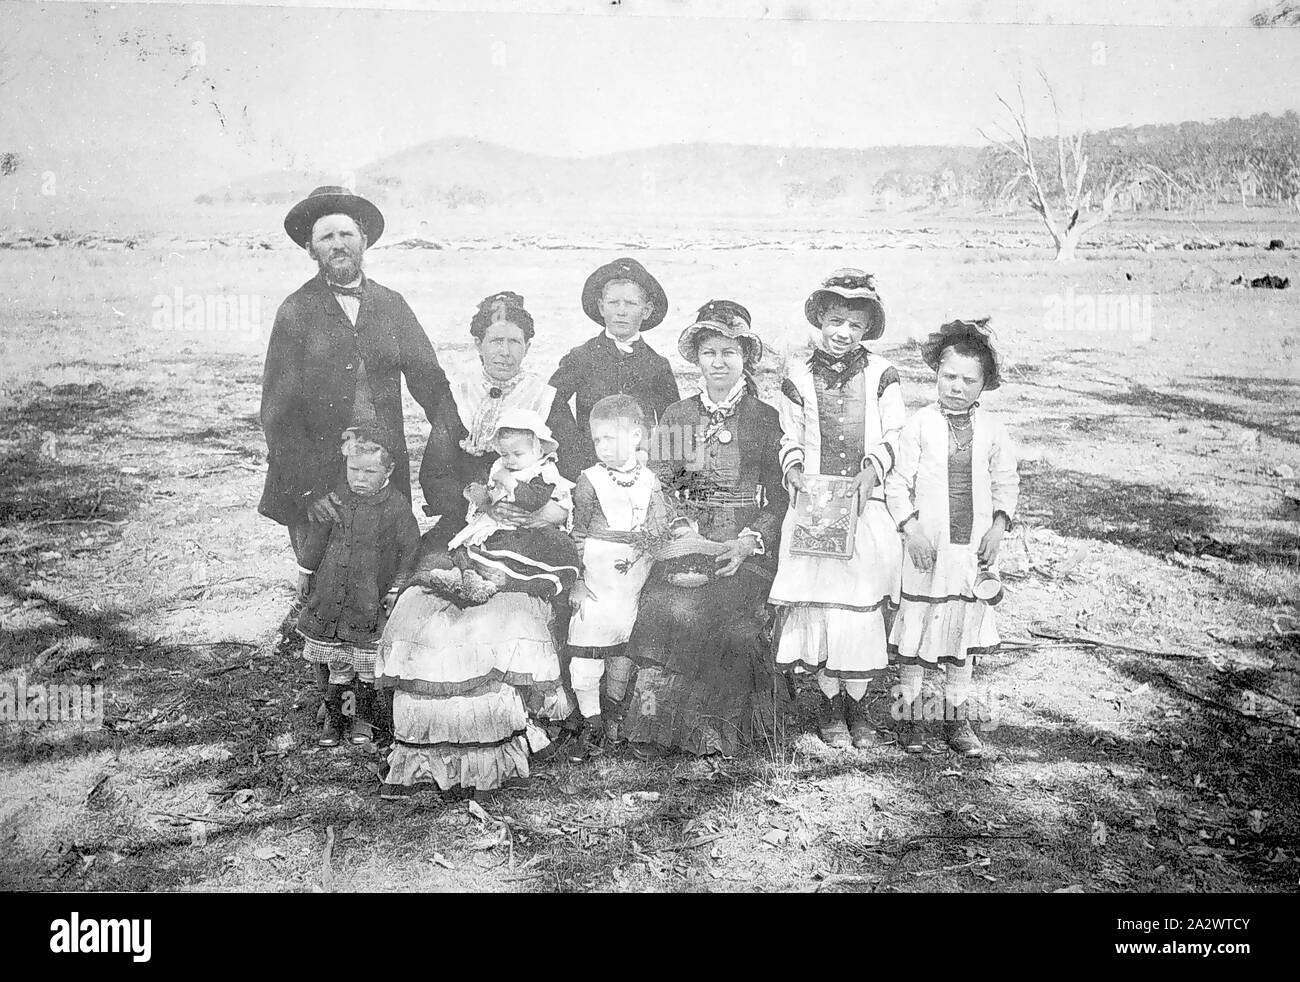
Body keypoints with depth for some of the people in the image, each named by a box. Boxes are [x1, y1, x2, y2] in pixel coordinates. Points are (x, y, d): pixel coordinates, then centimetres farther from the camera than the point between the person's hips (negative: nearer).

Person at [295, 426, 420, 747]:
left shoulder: (396, 508, -11)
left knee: (365, 665, 7)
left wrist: (395, 591, -5)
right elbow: (317, 537, 10)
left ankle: (363, 717, 26)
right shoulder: (335, 499, -1)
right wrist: (304, 573, 16)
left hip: (369, 602, -2)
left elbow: (410, 550, -5)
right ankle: (333, 717, 24)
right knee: (330, 664, 8)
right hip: (327, 598, 3)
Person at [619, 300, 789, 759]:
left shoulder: (766, 419, 8)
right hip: (686, 533, 2)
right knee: (671, 602, -26)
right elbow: (662, 485, 12)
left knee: (719, 605, -28)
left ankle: (716, 728, -17)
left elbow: (780, 496, 4)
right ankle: (652, 724, -21)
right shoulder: (676, 416, 15)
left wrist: (748, 541, -11)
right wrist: (684, 527, -5)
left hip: (748, 541, -1)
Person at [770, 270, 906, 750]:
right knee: (821, 605, -1)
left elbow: (891, 437, 6)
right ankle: (829, 705, 15)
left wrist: (871, 472, -11)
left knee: (862, 607, 1)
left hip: (867, 508, 0)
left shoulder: (881, 374, 4)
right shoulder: (799, 377, 6)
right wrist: (795, 472, -8)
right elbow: (789, 439, 11)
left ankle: (856, 706, 17)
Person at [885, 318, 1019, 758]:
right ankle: (910, 716, 20)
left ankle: (957, 719, 24)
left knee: (964, 637, 11)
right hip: (927, 548, -3)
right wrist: (912, 528, -13)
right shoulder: (919, 425, -6)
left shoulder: (992, 429, 3)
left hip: (974, 549, 3)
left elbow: (1006, 482, 11)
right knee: (915, 634, 4)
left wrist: (998, 527, -1)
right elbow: (897, 481, -5)